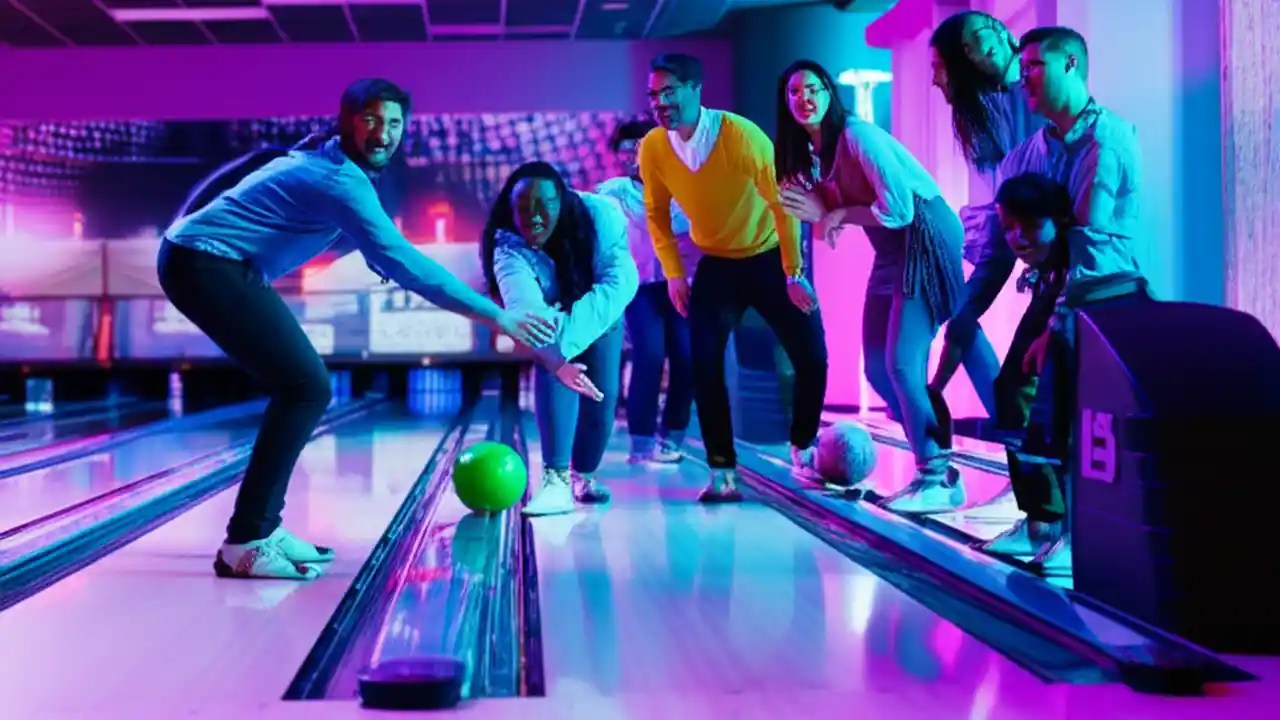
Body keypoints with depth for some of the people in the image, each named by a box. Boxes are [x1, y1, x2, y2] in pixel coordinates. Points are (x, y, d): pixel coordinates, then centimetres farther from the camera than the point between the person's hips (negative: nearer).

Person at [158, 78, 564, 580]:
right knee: (306, 388, -13)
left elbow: (358, 243, 29)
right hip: (206, 266, -10)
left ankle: (262, 527, 14)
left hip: (204, 261, 10)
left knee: (302, 386, 11)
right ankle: (245, 545, -12)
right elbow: (402, 264, -24)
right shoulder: (342, 180, -19)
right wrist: (498, 316, -23)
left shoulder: (327, 160, 13)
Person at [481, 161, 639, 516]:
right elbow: (526, 310, -52)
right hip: (553, 319, -1)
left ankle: (585, 474, 24)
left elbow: (621, 281, -45)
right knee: (554, 374, -28)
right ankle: (557, 479, -30)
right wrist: (555, 358, -70)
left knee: (603, 394, -2)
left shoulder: (600, 216, -37)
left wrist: (568, 336, -56)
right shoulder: (508, 247, -38)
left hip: (603, 314, 1)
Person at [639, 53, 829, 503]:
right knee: (704, 364, -9)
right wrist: (673, 273, -5)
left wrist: (794, 274, -14)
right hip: (716, 264, 2)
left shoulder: (743, 136, -25)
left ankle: (803, 447, 25)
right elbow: (657, 213, 1)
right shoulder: (652, 149, -15)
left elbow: (782, 204, -17)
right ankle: (722, 469, 2)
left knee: (811, 357, 0)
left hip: (770, 258, -2)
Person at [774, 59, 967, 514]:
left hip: (925, 241, -9)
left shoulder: (857, 136, -16)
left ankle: (940, 478, -7)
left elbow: (898, 209, -22)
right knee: (877, 368, 6)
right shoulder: (810, 153, 9)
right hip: (890, 254, 9)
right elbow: (829, 229, 8)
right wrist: (820, 214, -13)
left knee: (901, 363, -15)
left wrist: (842, 213, -11)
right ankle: (932, 466, 15)